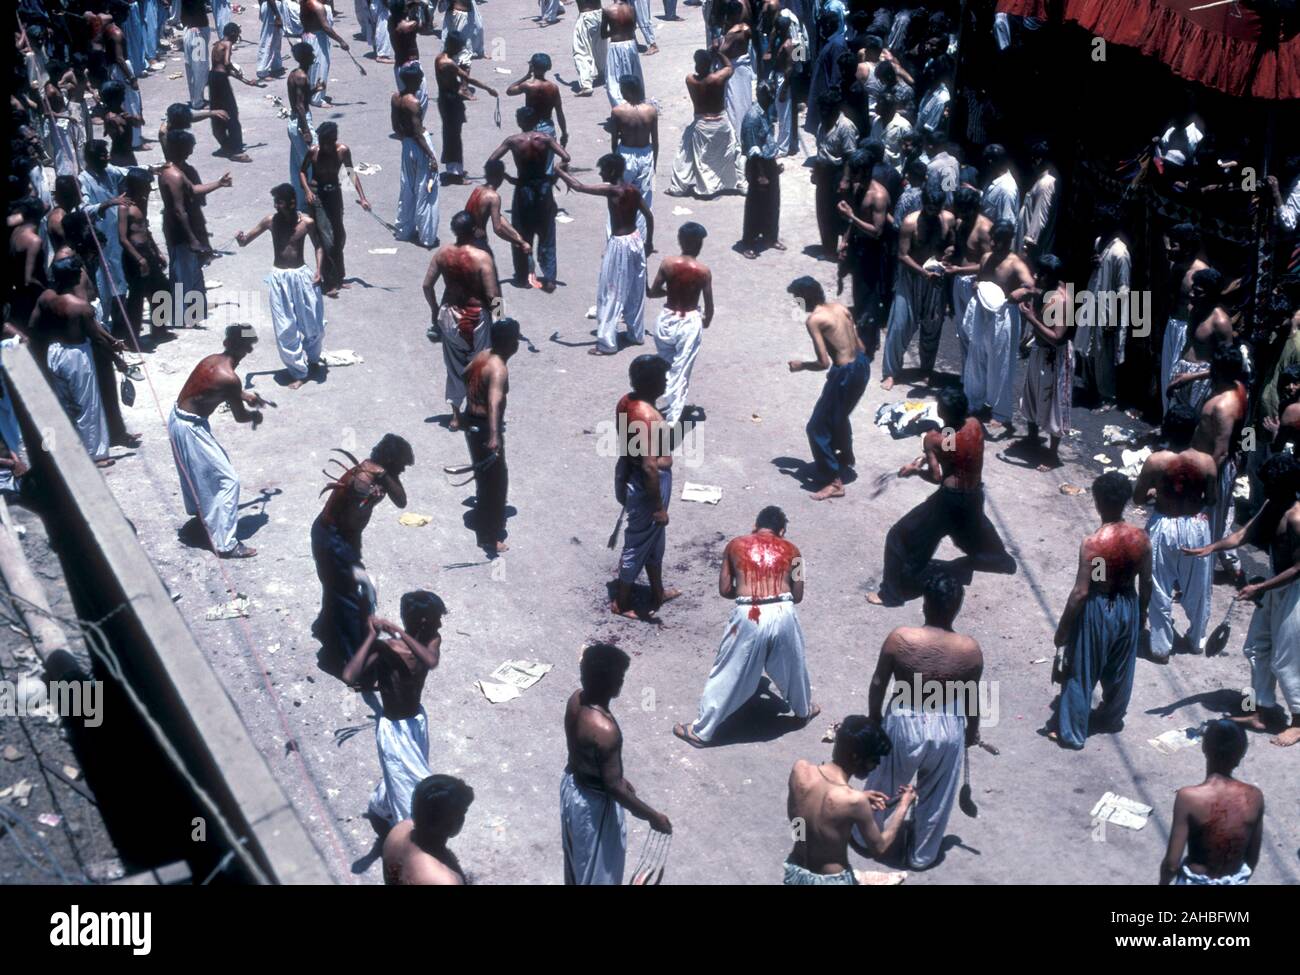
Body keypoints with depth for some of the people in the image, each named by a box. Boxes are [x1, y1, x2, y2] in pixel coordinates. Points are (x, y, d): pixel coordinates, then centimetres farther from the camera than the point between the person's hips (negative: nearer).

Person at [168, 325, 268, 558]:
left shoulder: (212, 360, 0)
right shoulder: (229, 378, -25)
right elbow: (240, 417, -10)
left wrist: (244, 394, 27)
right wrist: (256, 415, 11)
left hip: (179, 417, 9)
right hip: (189, 427, -9)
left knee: (201, 469, 33)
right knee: (228, 480, -3)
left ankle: (200, 509, 59)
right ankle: (226, 544, 0)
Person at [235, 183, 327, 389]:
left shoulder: (307, 222, -9)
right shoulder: (270, 220, -7)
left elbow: (318, 246, 5)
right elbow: (245, 241, -3)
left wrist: (318, 270, -8)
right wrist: (241, 239, -28)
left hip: (302, 275, 0)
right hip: (280, 278, 0)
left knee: (312, 322, 11)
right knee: (286, 328, 1)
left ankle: (312, 359, 40)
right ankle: (299, 371, 14)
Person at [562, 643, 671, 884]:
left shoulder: (576, 699, -10)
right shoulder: (605, 729, -37)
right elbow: (613, 788, -29)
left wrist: (617, 776, 20)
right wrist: (652, 816, -19)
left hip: (572, 784, 8)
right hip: (593, 802, -8)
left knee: (578, 851, 31)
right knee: (599, 867, 16)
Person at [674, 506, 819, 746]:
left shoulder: (735, 545, 13)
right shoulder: (791, 550, 14)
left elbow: (724, 590, 12)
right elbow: (797, 596, 16)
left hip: (749, 616, -1)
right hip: (783, 613, 1)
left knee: (728, 675, 12)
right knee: (793, 665, 28)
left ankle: (701, 731, 21)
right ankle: (804, 710, 52)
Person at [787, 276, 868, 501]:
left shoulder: (813, 320, -15)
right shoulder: (839, 307, 8)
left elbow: (824, 363, -19)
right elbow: (860, 346, 11)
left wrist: (801, 365, -1)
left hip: (845, 372, -9)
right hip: (862, 365, 9)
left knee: (818, 427, 3)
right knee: (838, 415, 34)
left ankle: (835, 482, 4)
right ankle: (847, 456, 57)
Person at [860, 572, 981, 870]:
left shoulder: (899, 638, -20)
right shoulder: (970, 650, -16)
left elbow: (878, 683, -8)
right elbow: (972, 698, -2)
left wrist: (874, 717, 10)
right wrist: (972, 730, 17)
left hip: (904, 723, -1)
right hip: (948, 728, 1)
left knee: (884, 784, 25)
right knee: (936, 797, 23)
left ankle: (865, 834, 47)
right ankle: (923, 854, 41)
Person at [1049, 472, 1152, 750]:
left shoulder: (1093, 543, -27)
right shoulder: (1141, 537, -11)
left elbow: (1081, 592, -23)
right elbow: (1146, 583, 0)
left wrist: (1063, 626, -11)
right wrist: (1142, 613, 17)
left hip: (1097, 610, -5)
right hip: (1128, 607, 5)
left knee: (1080, 673, 11)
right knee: (1120, 669, 25)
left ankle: (1072, 732, 22)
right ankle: (1112, 717, 46)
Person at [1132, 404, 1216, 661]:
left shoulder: (1155, 461, -19)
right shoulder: (1206, 461, -15)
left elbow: (1137, 498, -8)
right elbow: (1212, 499, -3)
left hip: (1163, 528, -2)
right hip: (1196, 528, 2)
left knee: (1160, 591, 13)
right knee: (1196, 589, 22)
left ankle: (1161, 646, 22)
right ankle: (1196, 639, 40)